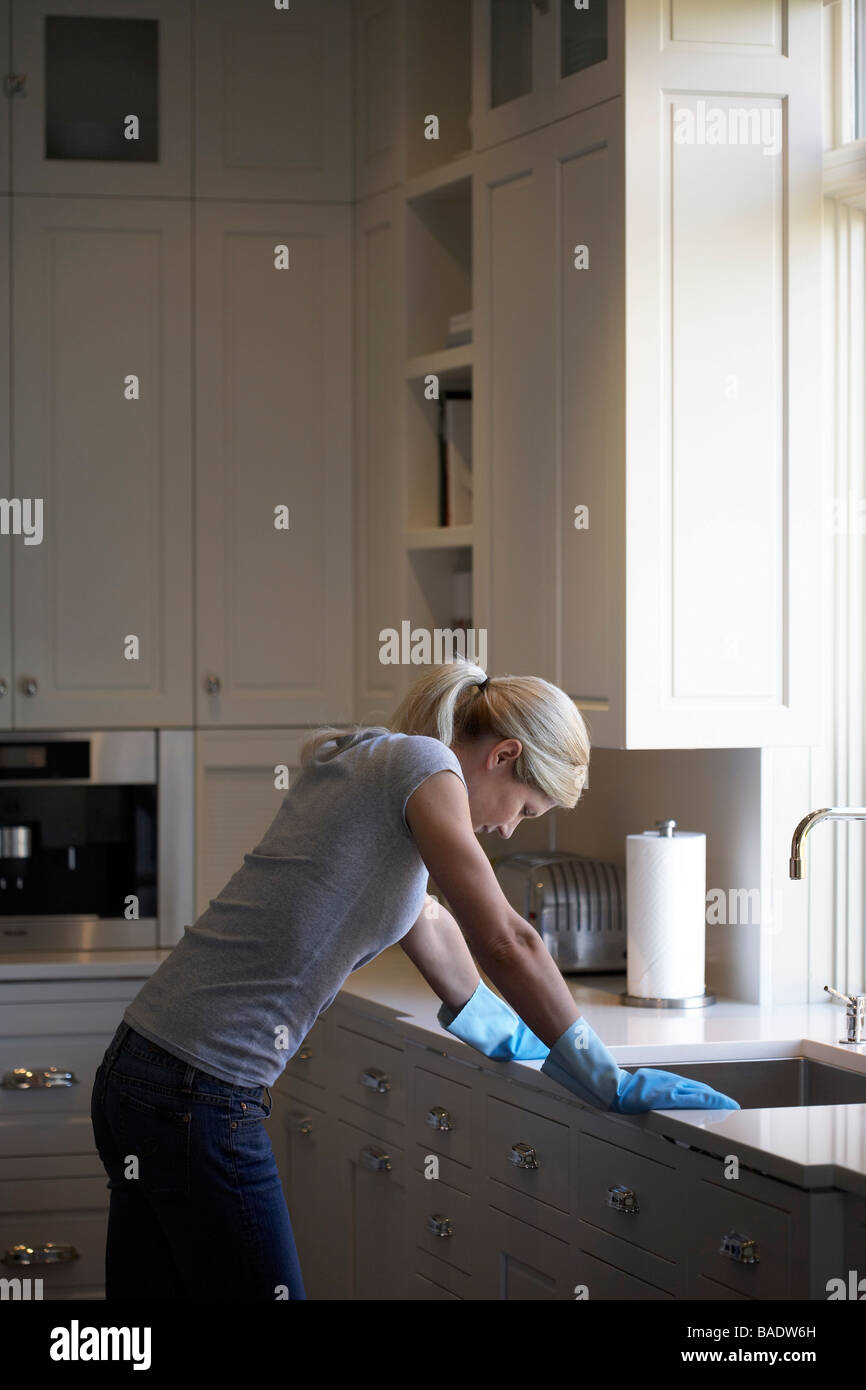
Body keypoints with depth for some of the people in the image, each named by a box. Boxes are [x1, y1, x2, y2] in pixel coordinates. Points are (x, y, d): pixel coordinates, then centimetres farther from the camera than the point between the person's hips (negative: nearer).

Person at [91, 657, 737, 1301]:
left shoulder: (362, 764, 20)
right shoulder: (422, 764, -8)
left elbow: (427, 921, 36)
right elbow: (505, 942, -13)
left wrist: (498, 1028, 48)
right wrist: (611, 1083, -7)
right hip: (202, 1094, -10)